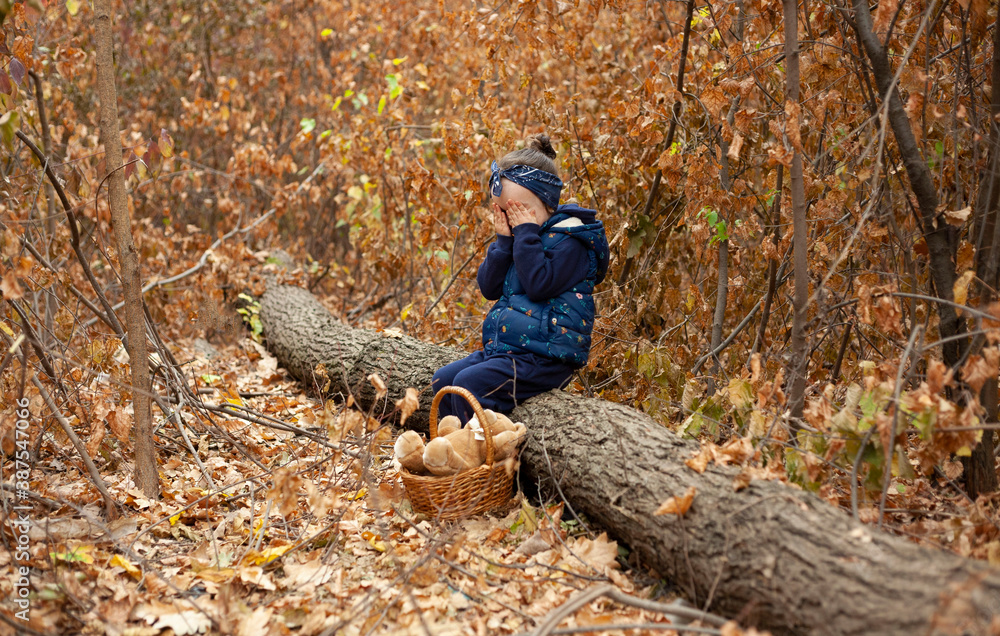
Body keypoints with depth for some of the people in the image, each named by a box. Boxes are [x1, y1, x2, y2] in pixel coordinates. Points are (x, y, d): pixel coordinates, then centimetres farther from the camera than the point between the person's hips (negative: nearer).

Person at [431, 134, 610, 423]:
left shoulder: (569, 238, -11)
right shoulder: (519, 237, 14)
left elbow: (539, 285, -23)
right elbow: (489, 287, 8)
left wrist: (526, 233, -16)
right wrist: (504, 239, -3)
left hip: (547, 357, -9)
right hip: (503, 346, 9)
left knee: (470, 383, -24)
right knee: (443, 379, 0)